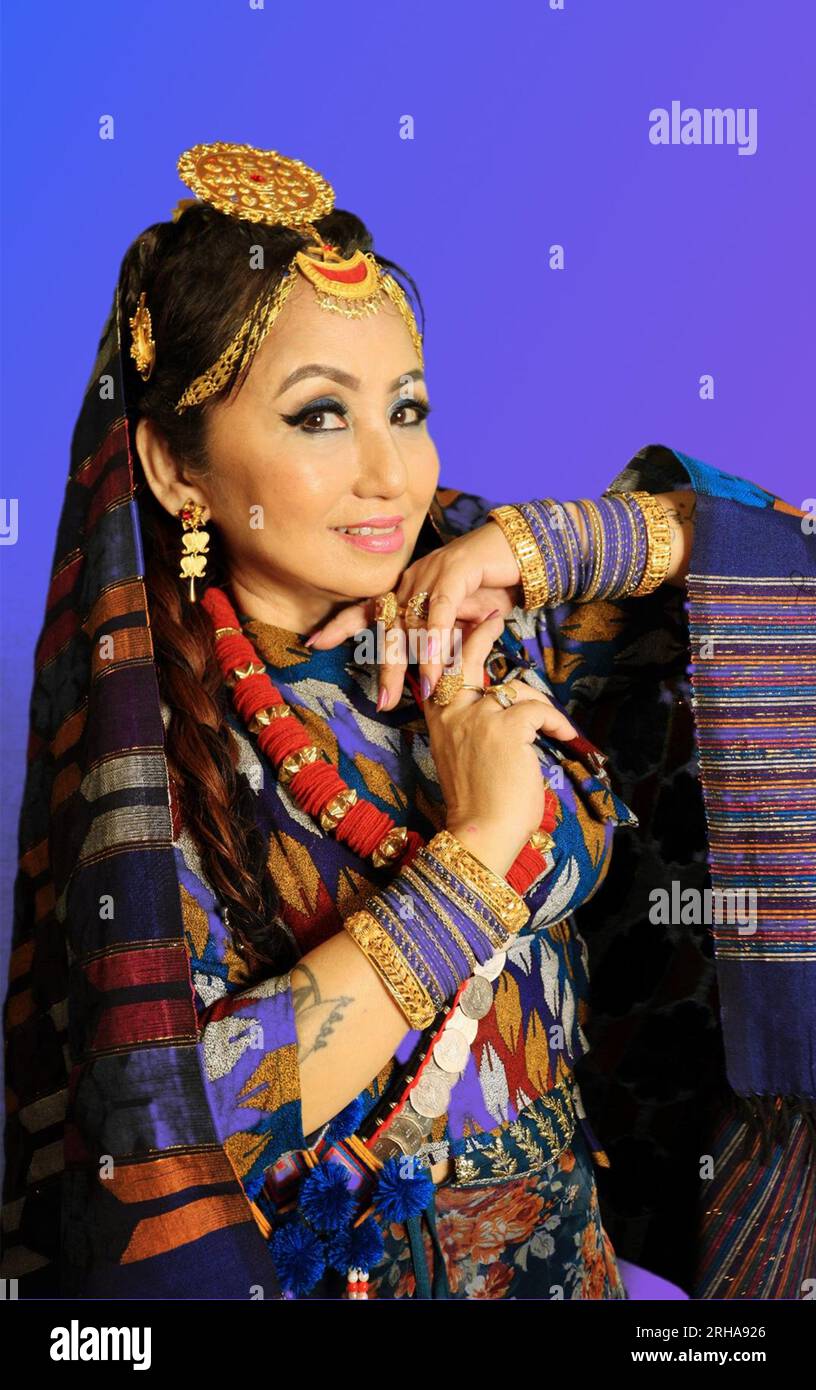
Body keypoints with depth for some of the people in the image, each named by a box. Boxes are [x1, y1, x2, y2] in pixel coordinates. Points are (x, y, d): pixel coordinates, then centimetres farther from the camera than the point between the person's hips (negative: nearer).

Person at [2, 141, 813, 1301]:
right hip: (332, 1261, -4)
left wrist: (533, 544, -17)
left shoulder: (493, 626, -8)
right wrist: (477, 849, -28)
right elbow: (176, 1118, -29)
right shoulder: (145, 742, -20)